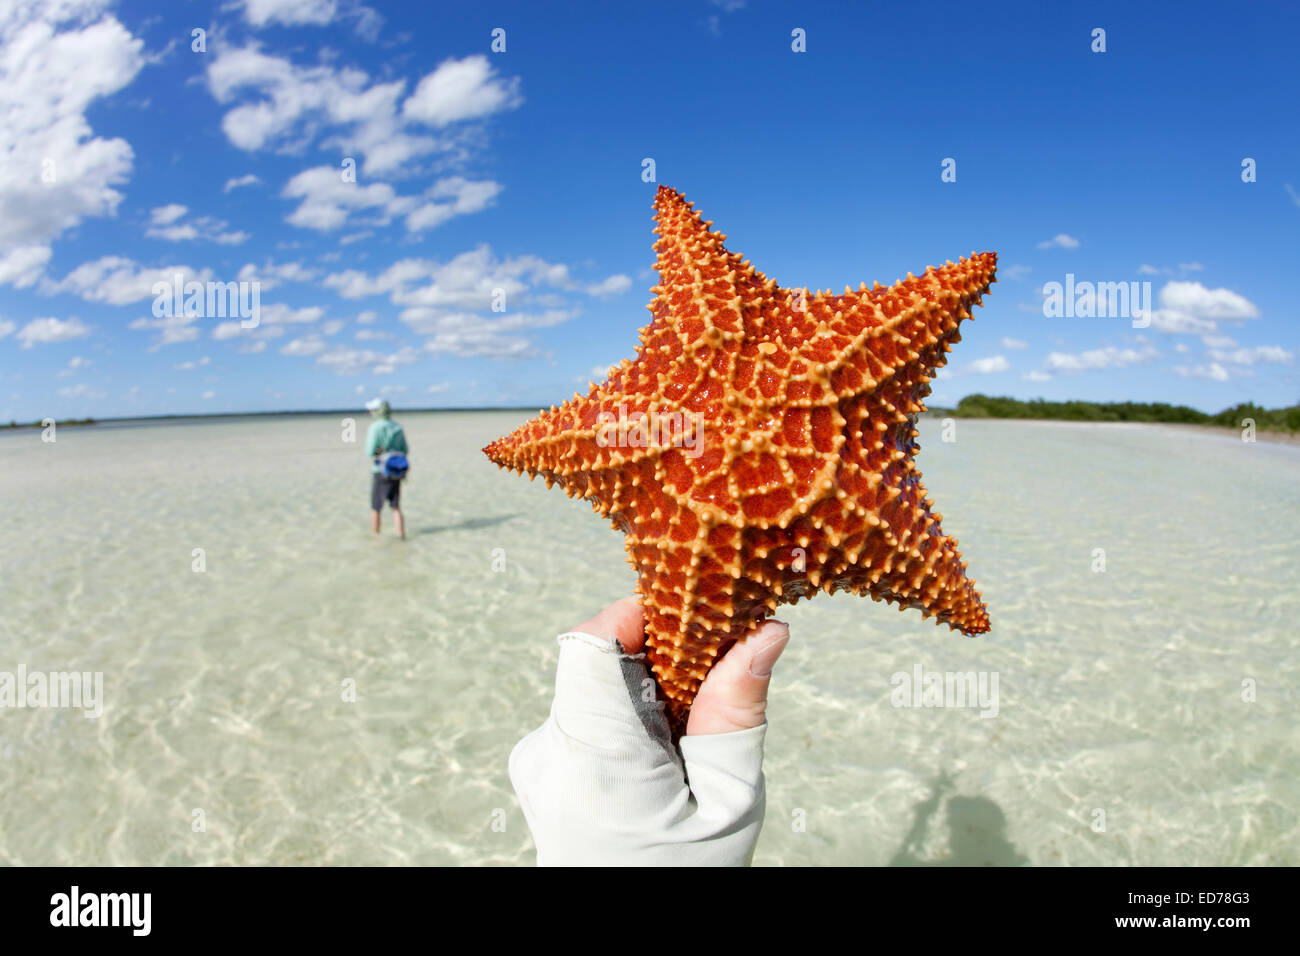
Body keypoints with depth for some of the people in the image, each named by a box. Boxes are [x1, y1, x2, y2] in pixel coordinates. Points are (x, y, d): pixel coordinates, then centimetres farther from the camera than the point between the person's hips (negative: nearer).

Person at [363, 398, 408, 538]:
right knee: (396, 507, 10)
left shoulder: (375, 427, -12)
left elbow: (370, 451, -16)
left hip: (381, 472, -5)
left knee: (375, 508, 9)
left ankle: (375, 536, 17)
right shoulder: (397, 427, 7)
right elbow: (405, 451, 10)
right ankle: (401, 534, 4)